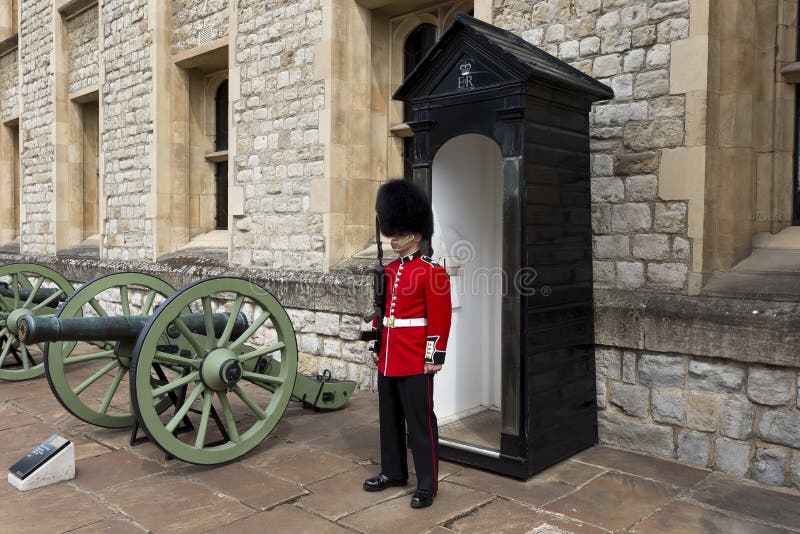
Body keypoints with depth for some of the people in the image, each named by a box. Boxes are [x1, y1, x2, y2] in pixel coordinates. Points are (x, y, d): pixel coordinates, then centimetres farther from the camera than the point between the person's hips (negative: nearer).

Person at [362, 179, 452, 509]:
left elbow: (440, 319, -13)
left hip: (415, 360, -7)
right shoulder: (388, 271, 10)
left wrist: (434, 357, -15)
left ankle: (427, 484, 13)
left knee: (420, 421, 1)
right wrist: (376, 347, 16)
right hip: (387, 358, 8)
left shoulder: (432, 272, -11)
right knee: (390, 418, 17)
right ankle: (393, 472, 32)